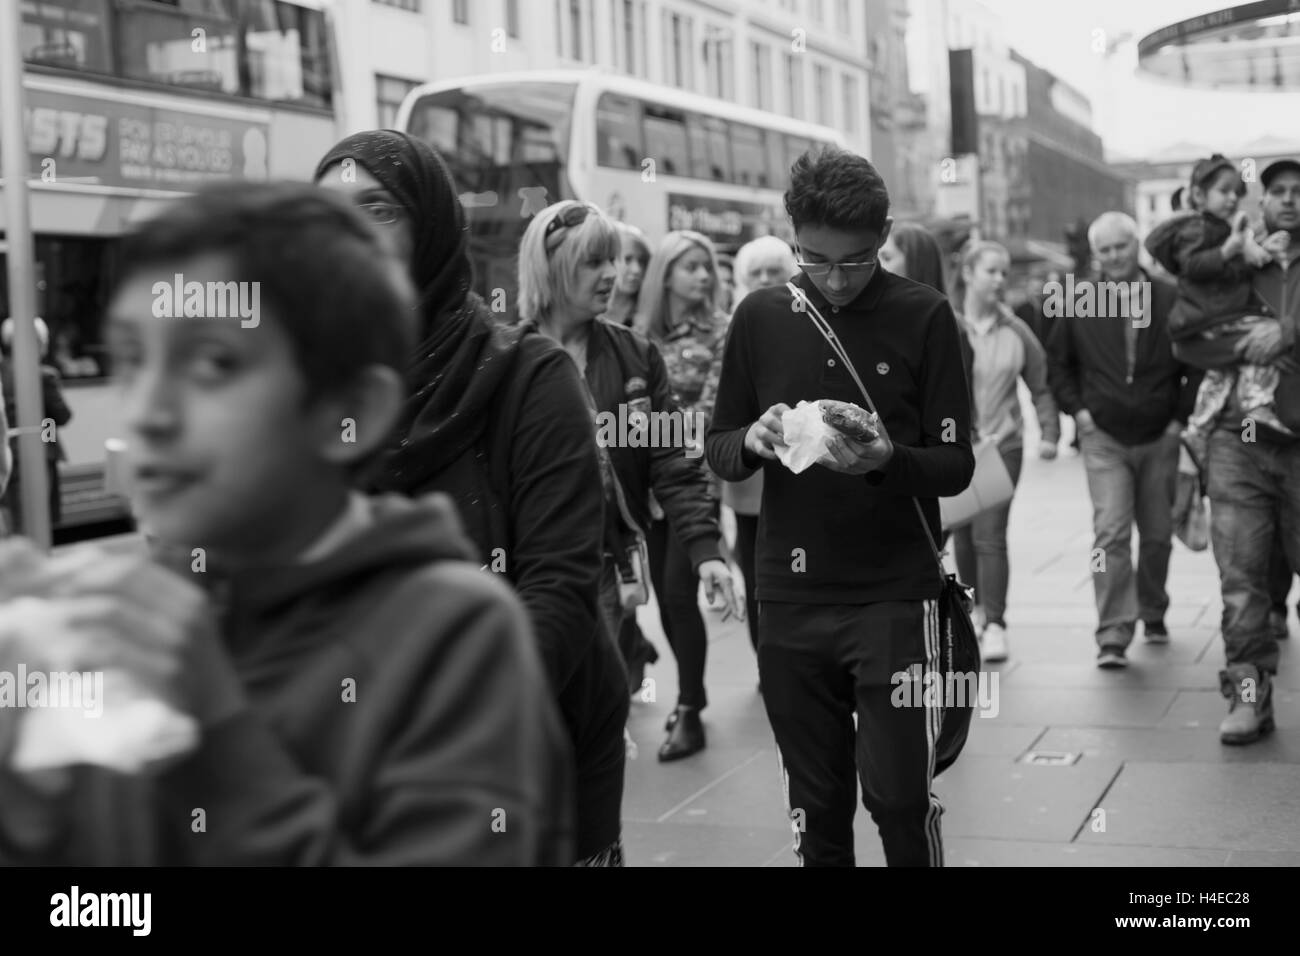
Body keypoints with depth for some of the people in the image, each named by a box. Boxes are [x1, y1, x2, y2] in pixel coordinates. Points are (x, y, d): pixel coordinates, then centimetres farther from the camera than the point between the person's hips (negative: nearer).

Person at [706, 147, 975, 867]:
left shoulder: (923, 317, -3)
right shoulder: (761, 317, 4)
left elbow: (956, 466, -3)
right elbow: (716, 449, 9)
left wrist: (887, 461, -23)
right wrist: (752, 441, -13)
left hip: (894, 597, -2)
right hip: (790, 599, 3)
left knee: (900, 799, -3)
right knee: (816, 807, 9)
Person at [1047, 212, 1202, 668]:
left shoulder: (1171, 301, -4)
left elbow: (1198, 365, 4)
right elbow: (1057, 364, 12)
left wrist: (1182, 416, -1)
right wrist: (1078, 409, 1)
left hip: (1160, 439, 1)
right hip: (1104, 440, -1)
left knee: (1158, 536, 13)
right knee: (1110, 535, -12)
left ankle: (1153, 613, 35)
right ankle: (1113, 635, -13)